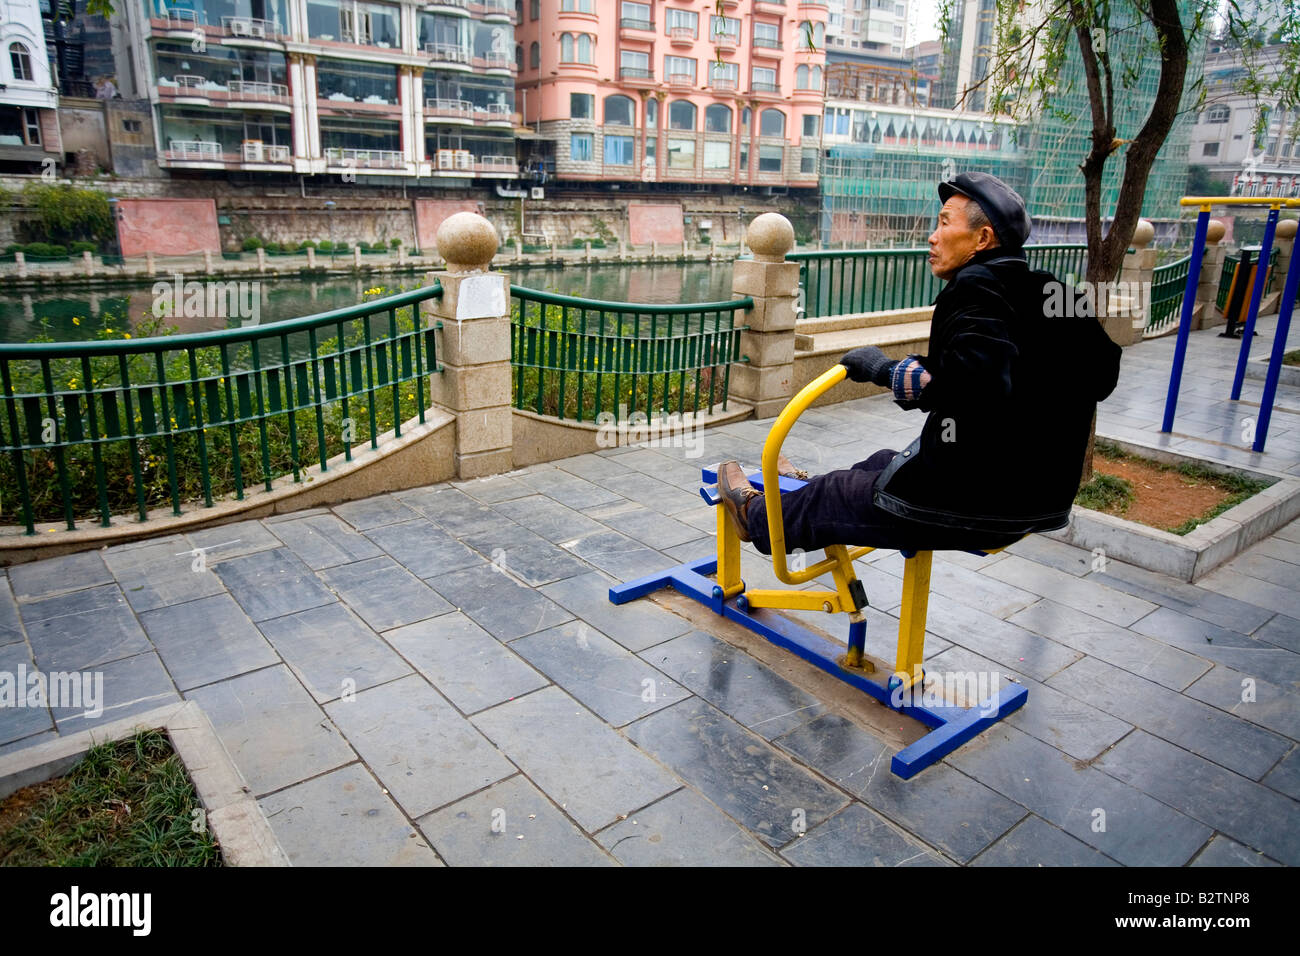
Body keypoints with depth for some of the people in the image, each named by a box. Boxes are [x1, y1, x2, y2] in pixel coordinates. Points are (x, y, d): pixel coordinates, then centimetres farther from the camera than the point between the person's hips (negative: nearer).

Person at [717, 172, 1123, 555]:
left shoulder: (977, 286, -18)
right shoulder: (1051, 292, 7)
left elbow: (974, 382, -35)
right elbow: (1103, 374, 18)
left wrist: (885, 370, -21)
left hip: (969, 503, -9)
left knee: (832, 496, 14)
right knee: (883, 462, 30)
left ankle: (758, 517, 41)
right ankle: (808, 490, 56)